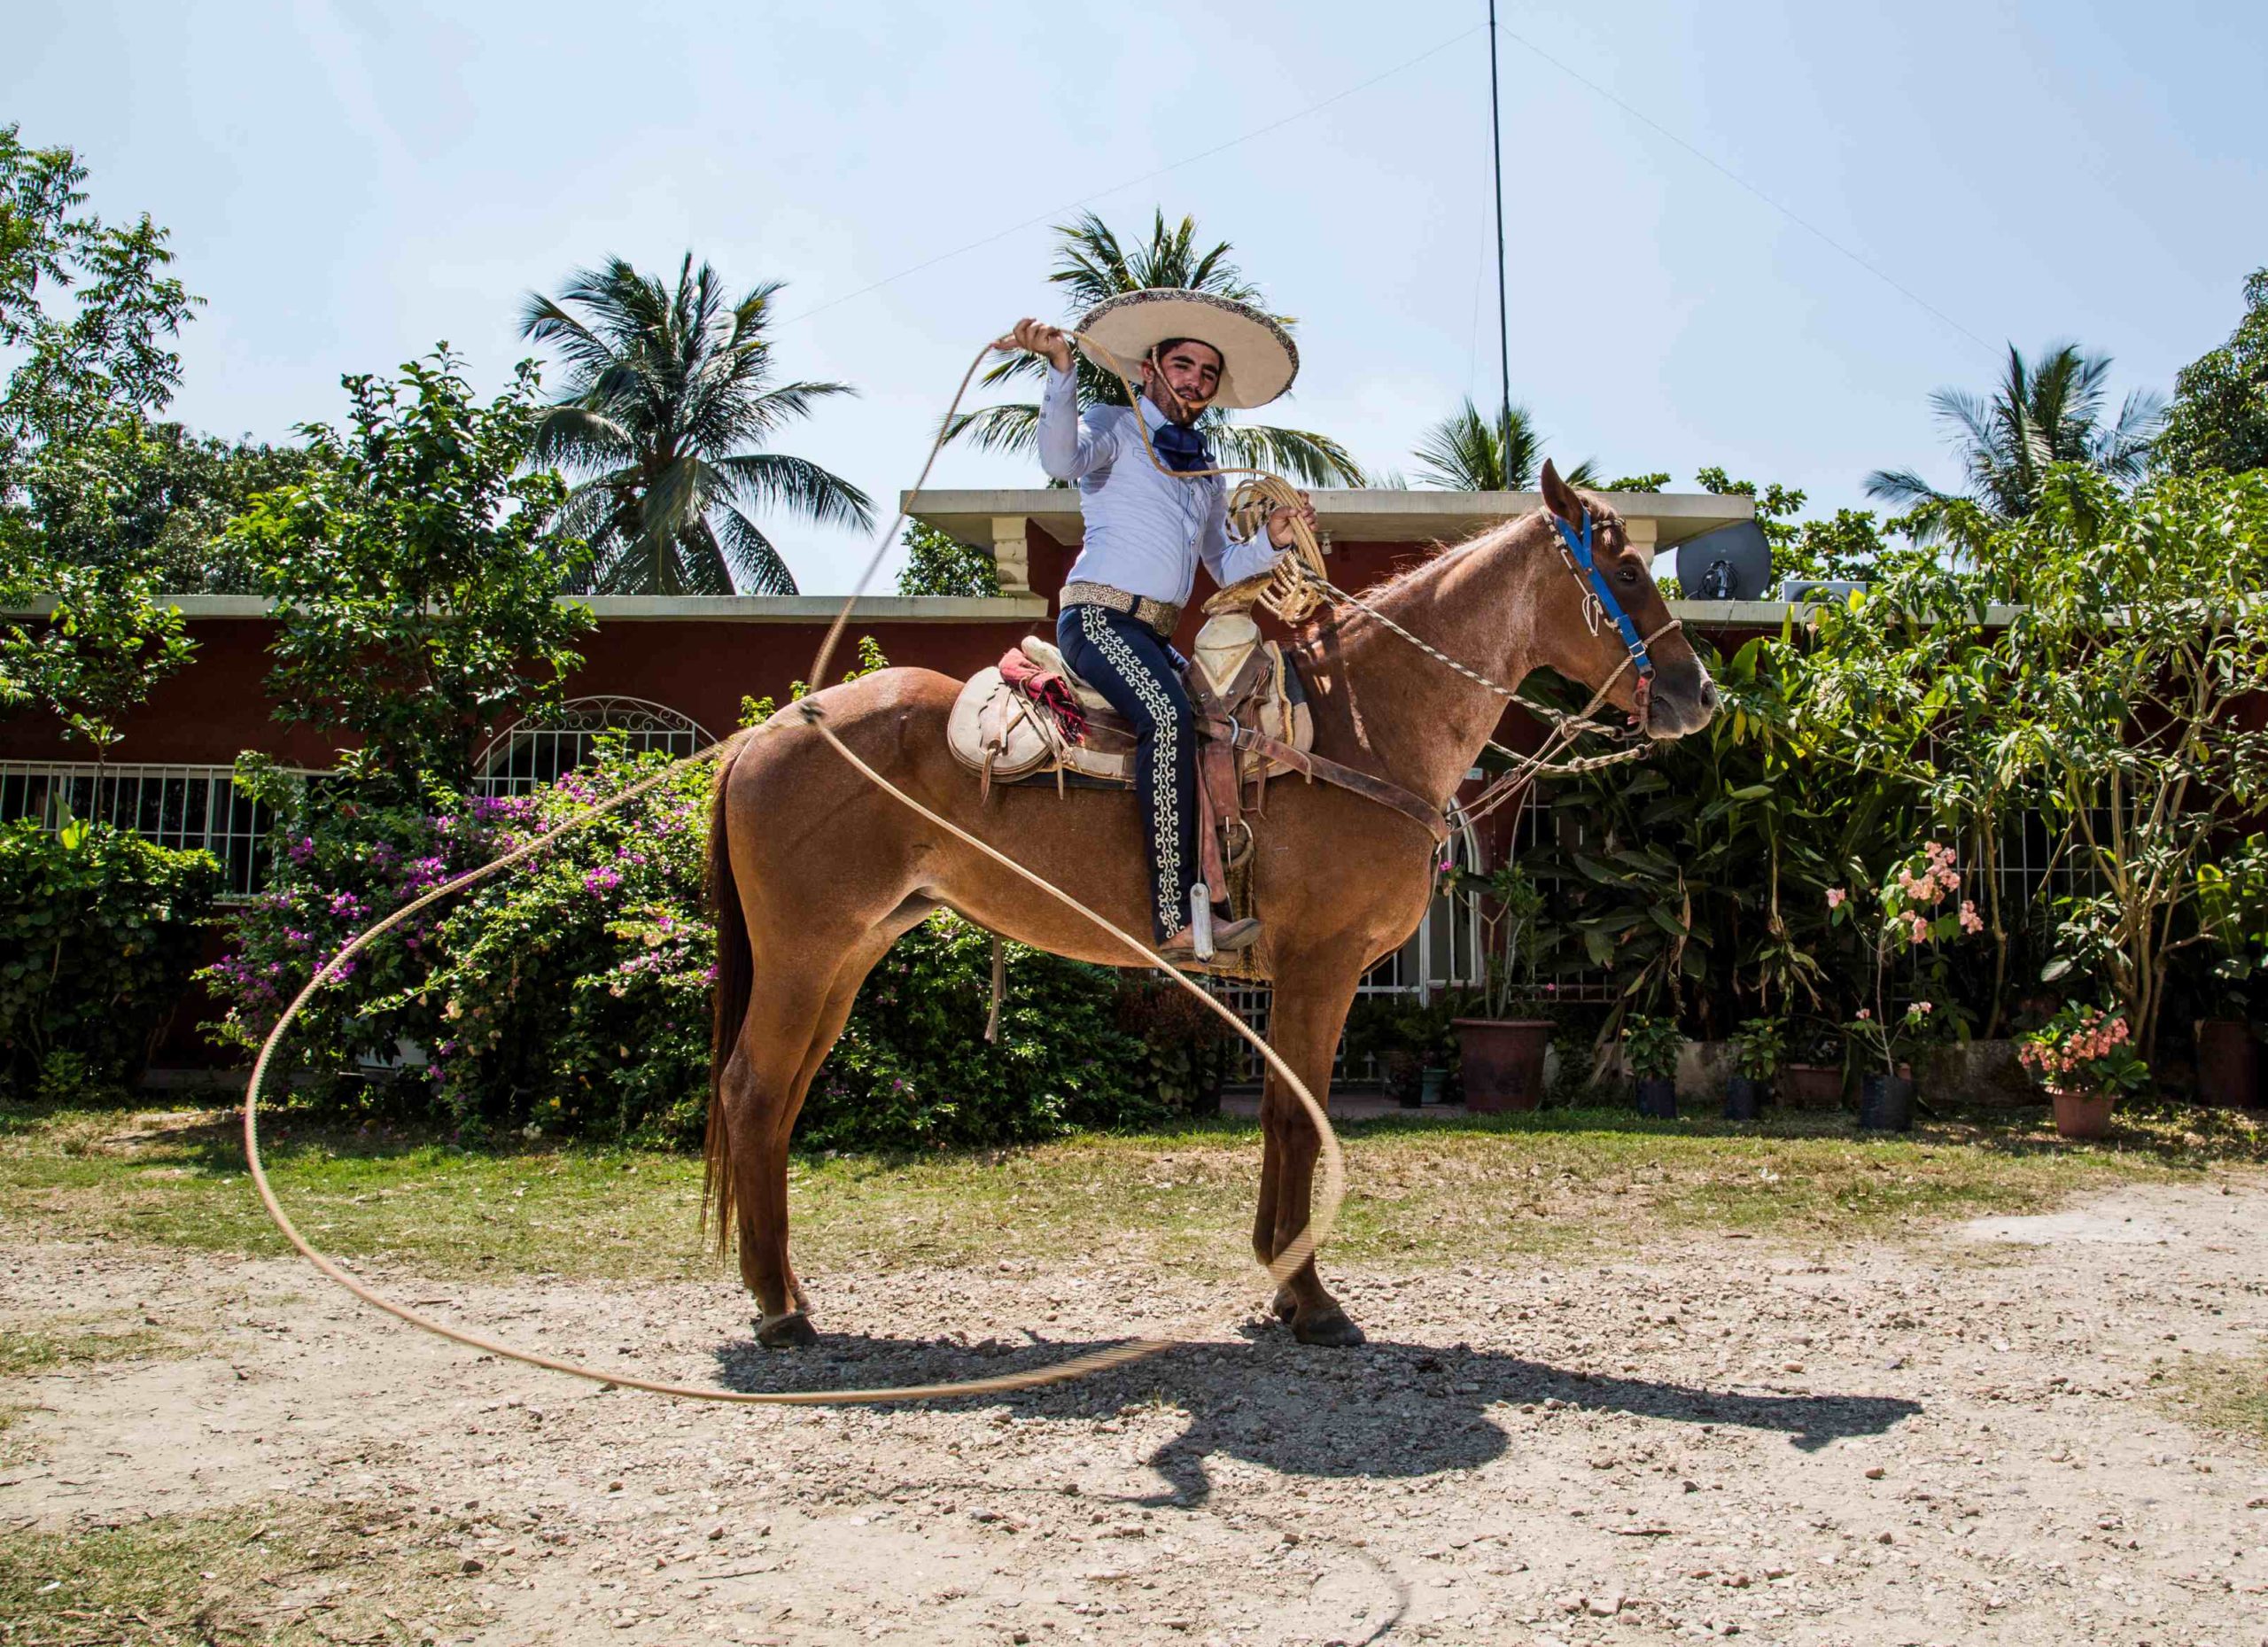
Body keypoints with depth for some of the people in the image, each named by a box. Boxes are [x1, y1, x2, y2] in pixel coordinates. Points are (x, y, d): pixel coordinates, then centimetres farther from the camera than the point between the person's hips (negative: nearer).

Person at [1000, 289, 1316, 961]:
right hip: (1098, 615, -8)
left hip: (1157, 635, 8)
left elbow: (1225, 567, 25)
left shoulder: (1208, 475, 25)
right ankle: (1175, 916, -35)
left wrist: (1272, 541, 6)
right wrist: (1060, 371, -30)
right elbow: (1062, 459, -17)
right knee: (1168, 716, -31)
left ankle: (1220, 893, -6)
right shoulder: (1114, 427, 6)